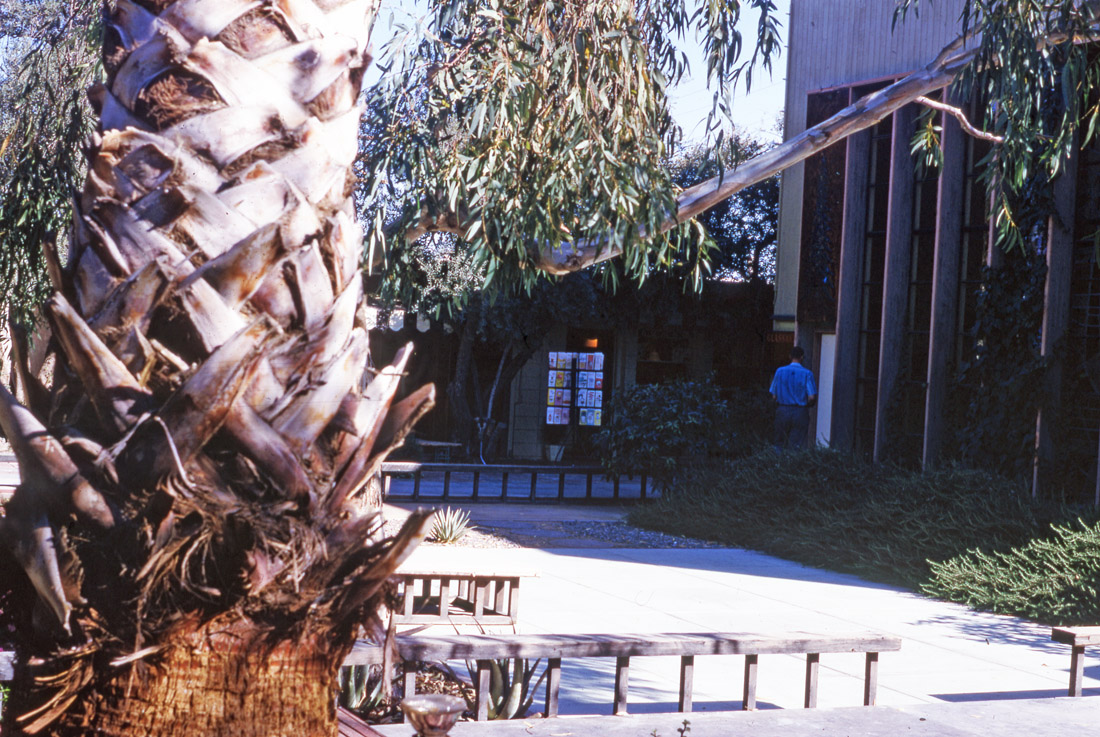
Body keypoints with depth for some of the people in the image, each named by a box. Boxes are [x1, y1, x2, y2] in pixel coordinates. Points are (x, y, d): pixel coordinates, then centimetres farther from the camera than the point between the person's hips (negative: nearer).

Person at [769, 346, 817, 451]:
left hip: (782, 411, 2)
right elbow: (812, 397, -11)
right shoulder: (807, 374, -6)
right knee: (796, 446, 1)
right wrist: (807, 405, 11)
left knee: (780, 445, 9)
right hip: (800, 413, -2)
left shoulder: (780, 371, 1)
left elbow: (774, 396, 2)